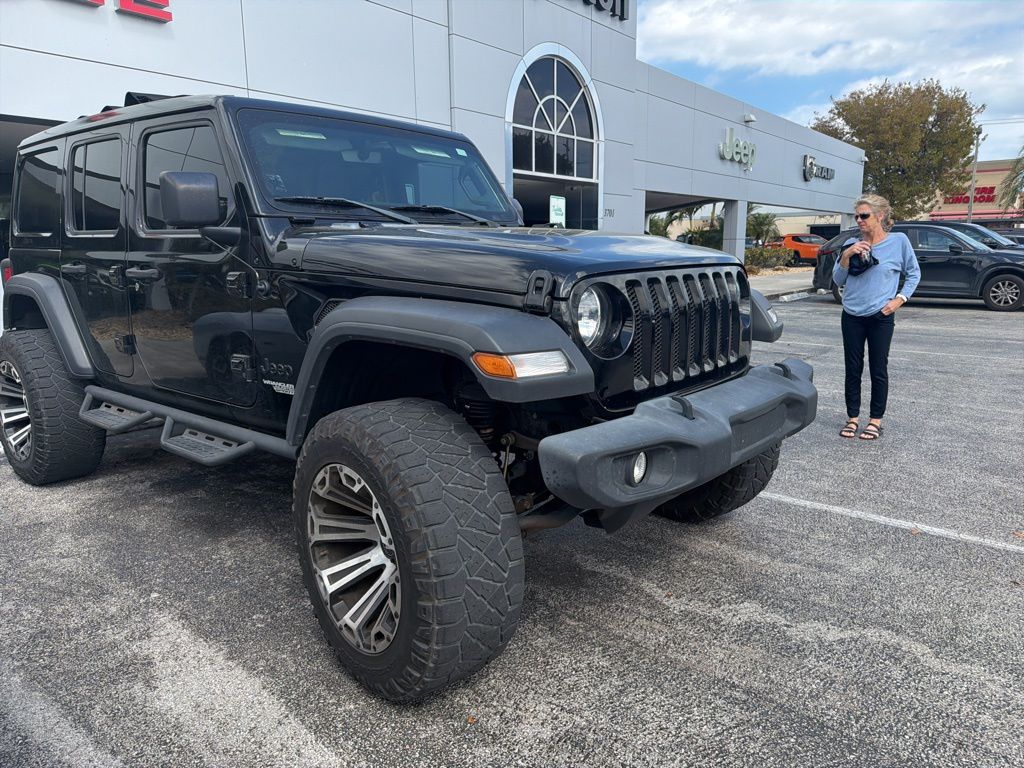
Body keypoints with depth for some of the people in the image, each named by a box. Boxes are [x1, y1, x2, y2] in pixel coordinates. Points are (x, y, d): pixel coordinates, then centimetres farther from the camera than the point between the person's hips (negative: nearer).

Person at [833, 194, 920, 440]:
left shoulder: (898, 241, -2)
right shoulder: (852, 244, 3)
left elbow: (914, 273, 8)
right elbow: (838, 280, 3)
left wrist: (901, 298, -4)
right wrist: (846, 256, -11)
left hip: (881, 317, -2)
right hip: (852, 316, 2)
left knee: (878, 370, 4)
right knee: (853, 369, 6)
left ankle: (875, 420, 15)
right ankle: (853, 418, 17)